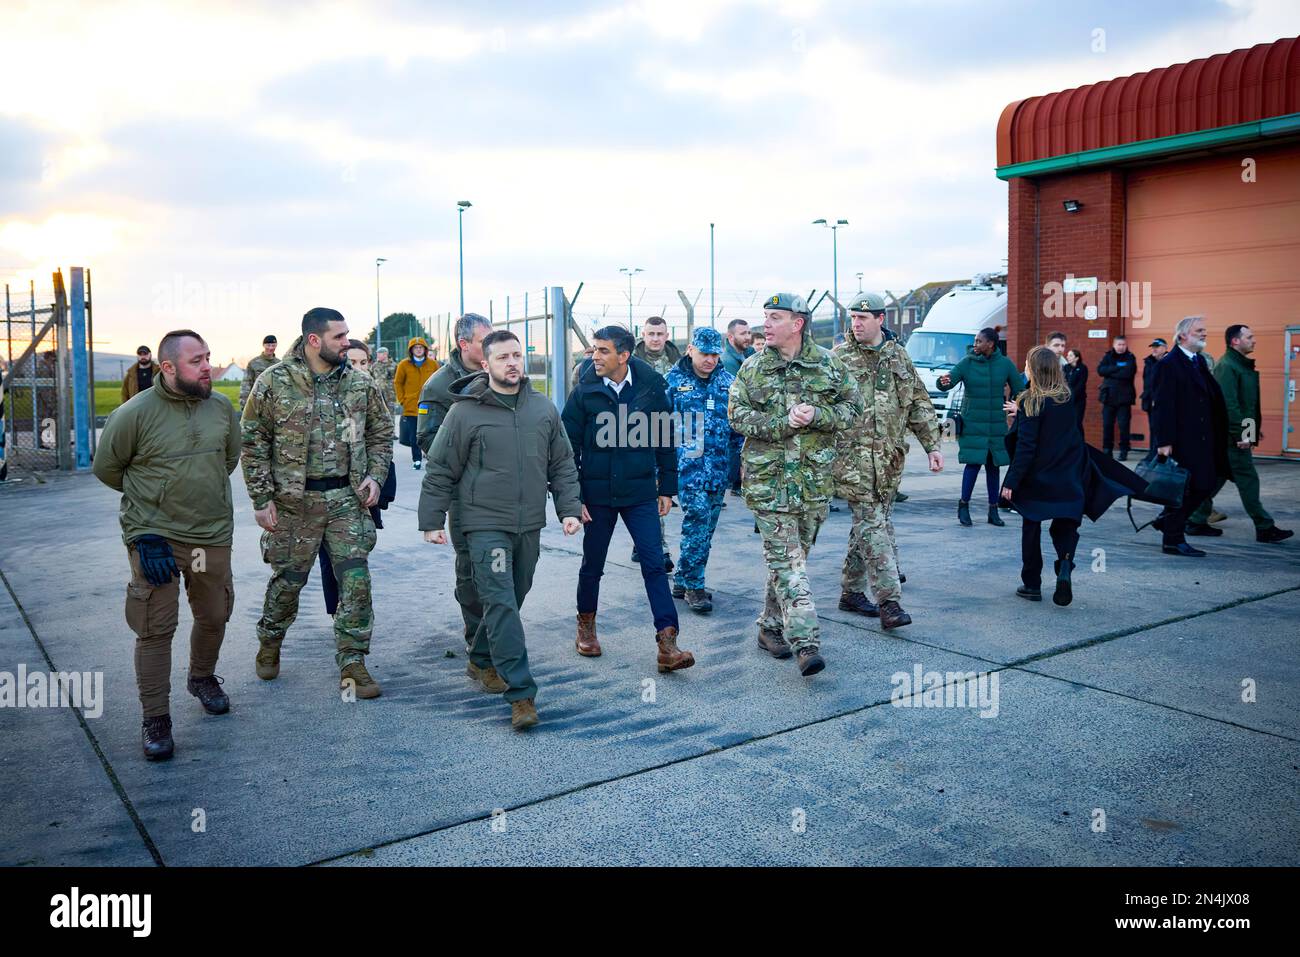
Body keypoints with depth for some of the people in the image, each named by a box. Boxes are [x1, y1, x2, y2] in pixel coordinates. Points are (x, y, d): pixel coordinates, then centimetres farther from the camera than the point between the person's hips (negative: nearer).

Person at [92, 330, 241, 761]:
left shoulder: (221, 407, 0)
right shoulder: (134, 413, -13)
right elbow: (105, 467, 1)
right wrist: (151, 496, 8)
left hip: (214, 535, 4)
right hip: (155, 538, -4)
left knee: (214, 616, 17)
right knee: (155, 629, -1)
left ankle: (202, 677, 44)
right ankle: (155, 719, 12)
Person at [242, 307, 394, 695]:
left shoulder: (361, 383, 3)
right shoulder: (274, 383, -6)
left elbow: (380, 432, 13)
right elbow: (254, 443, -2)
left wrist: (375, 476, -1)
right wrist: (261, 499, -5)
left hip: (347, 499, 2)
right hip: (294, 501, -2)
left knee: (356, 580, -2)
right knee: (288, 578, 11)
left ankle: (352, 662, 10)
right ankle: (269, 642, 38)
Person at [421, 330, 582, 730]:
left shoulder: (544, 409, 7)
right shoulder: (464, 412, -5)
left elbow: (562, 465, 13)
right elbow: (440, 471, -1)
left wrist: (569, 509, 4)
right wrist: (431, 521, -2)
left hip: (530, 525, 5)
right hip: (485, 524, -5)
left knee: (510, 600, 15)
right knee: (501, 604, -10)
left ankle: (482, 660, 38)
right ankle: (521, 693, -10)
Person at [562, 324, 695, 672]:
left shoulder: (651, 386, -4)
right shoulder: (584, 392, -6)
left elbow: (665, 439, 5)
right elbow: (569, 447, -2)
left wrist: (667, 487, 5)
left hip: (641, 492, 0)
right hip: (597, 493, 0)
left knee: (654, 564, -5)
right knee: (593, 564, 13)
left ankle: (667, 644, -5)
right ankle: (586, 624, 36)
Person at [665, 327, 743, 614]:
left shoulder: (727, 382, 10)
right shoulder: (673, 380, -1)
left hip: (719, 469, 5)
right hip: (687, 466, -5)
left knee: (706, 527, 9)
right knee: (698, 523, -13)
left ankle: (683, 581, 23)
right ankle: (694, 585, 0)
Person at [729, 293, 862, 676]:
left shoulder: (828, 364, 4)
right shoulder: (753, 368, 2)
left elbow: (852, 406, 6)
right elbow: (737, 414, -3)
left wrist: (816, 415, -13)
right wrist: (783, 423, -16)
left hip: (814, 477, 2)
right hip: (768, 477, -2)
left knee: (792, 556, 12)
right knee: (786, 559, -8)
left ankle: (771, 627, 28)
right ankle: (806, 642, -11)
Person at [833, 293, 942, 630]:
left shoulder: (898, 356, 12)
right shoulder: (839, 358, 0)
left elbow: (919, 403, 16)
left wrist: (932, 445, 11)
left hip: (889, 458, 5)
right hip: (853, 455, -5)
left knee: (869, 524, 11)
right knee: (873, 525, -9)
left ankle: (851, 592, 23)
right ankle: (889, 601, -10)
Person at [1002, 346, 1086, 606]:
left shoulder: (1030, 401, -14)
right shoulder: (1067, 397, 2)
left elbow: (1025, 446, -18)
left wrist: (1011, 481, -15)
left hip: (1036, 477, -4)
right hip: (1068, 477, 4)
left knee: (1031, 528, 9)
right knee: (1064, 526, 13)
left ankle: (1032, 585, 15)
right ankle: (1065, 567, -12)